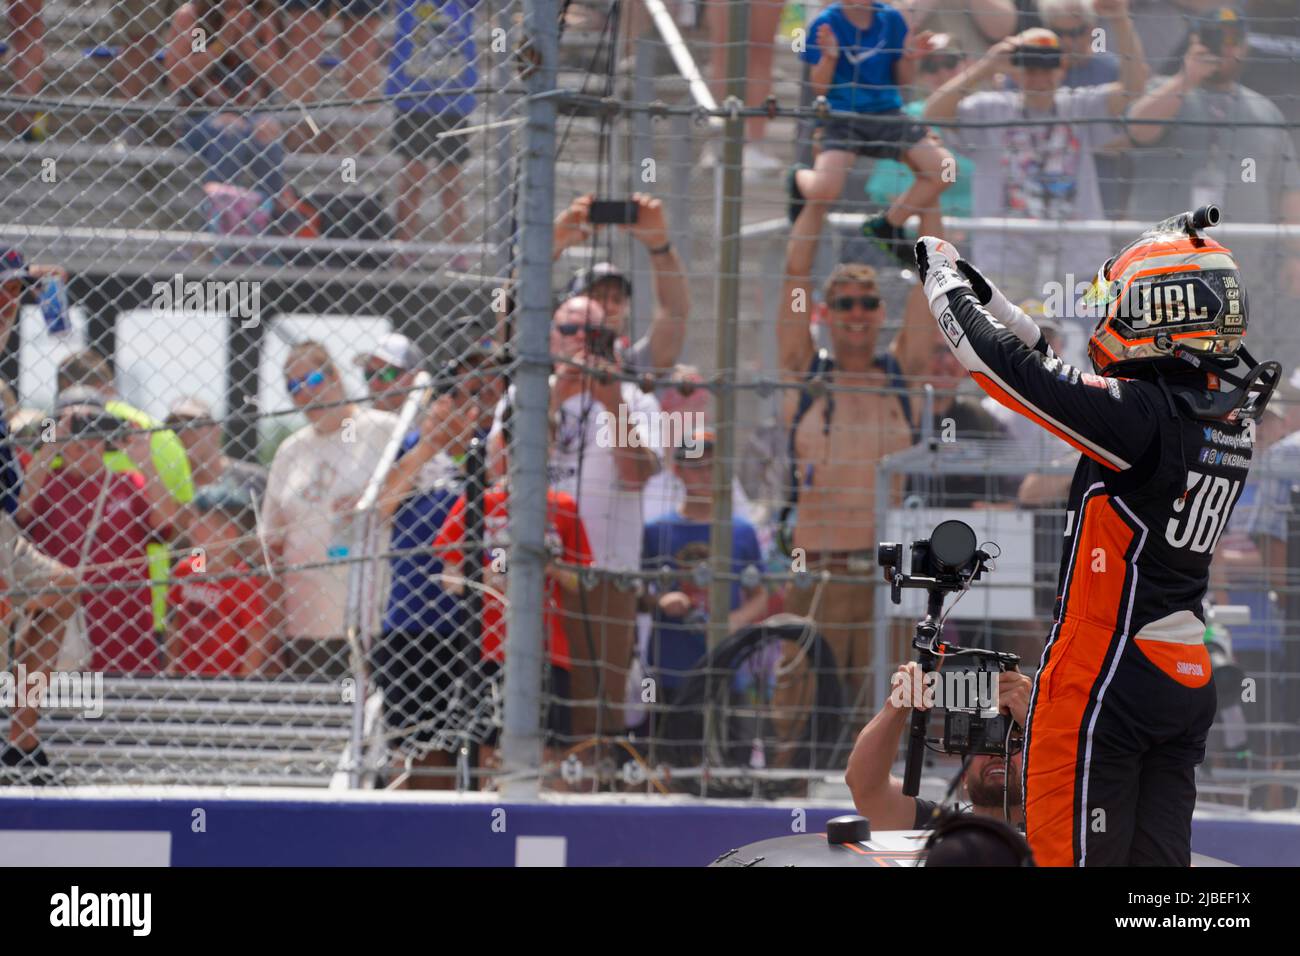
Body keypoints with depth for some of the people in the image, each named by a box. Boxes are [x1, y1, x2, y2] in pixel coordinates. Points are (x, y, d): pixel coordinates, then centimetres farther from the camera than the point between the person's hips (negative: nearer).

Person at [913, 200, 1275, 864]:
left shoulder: (1137, 413, -19)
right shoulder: (1231, 415, 6)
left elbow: (1001, 363, -14)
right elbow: (1060, 379, 18)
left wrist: (942, 275, 2)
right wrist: (984, 294, 21)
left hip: (1104, 678, -8)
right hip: (1188, 680, 8)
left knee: (1077, 852, -4)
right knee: (1157, 859, 9)